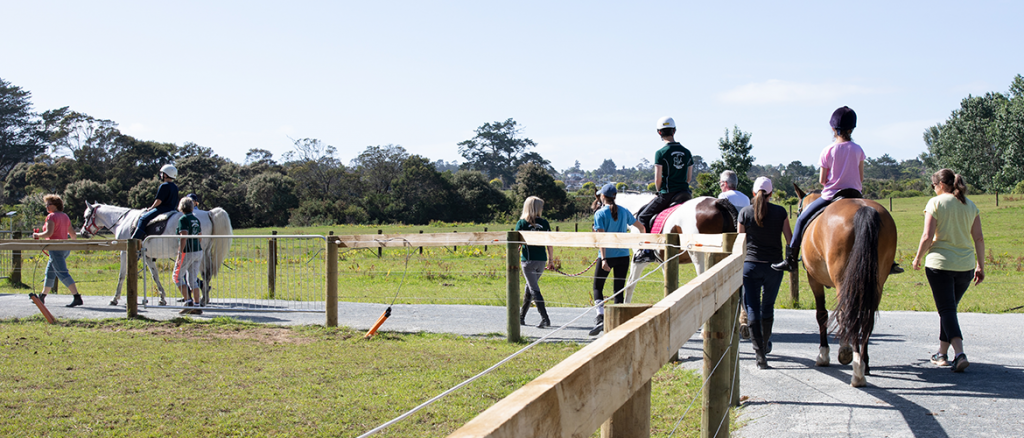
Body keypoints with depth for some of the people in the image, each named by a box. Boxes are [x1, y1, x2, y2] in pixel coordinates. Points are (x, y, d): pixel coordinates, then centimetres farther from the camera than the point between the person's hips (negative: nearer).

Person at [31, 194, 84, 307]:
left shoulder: (51, 216, -11)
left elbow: (49, 233, -22)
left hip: (56, 248, -9)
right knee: (50, 272, 20)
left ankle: (77, 297, -22)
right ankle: (42, 297, 31)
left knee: (62, 273, -13)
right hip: (65, 248, 9)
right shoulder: (65, 216, 13)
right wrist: (73, 239, 39)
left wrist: (37, 235, -5)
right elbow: (72, 234, 18)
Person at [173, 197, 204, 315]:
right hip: (198, 252, 7)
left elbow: (184, 237, -20)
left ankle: (188, 301, -2)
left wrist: (179, 254, -20)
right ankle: (197, 306, 10)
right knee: (193, 280, 11)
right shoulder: (196, 219, 12)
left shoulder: (183, 219, -11)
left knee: (177, 276, 6)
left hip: (187, 252, -7)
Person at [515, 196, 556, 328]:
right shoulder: (544, 223, 5)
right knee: (529, 287, 18)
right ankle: (521, 317, 27)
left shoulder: (521, 223, -2)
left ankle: (545, 318, -14)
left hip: (528, 260, -4)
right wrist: (551, 260, 14)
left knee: (534, 289, -4)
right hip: (542, 260, 4)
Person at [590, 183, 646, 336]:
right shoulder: (624, 212, 5)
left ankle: (600, 317, -8)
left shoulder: (600, 213, -8)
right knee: (619, 289, 10)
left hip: (607, 256, -3)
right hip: (623, 255, 4)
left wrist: (603, 259, -21)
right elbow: (641, 227, 13)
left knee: (597, 287, 10)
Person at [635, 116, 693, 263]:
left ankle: (647, 250, -2)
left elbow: (658, 179, -10)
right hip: (685, 194, 5)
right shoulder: (687, 152, 8)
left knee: (643, 216, 8)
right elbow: (689, 177, 12)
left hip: (667, 194, -5)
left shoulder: (661, 153, -9)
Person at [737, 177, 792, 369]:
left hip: (750, 265, -2)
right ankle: (765, 344, 37)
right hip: (774, 265, 2)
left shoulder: (745, 212, -4)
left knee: (752, 308, 0)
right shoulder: (780, 212, -1)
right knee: (768, 306, 19)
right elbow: (790, 238, 4)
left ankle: (760, 352, -10)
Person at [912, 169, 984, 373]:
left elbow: (927, 237, -12)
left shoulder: (935, 203, -7)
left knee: (946, 309, -3)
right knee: (949, 308, 19)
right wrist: (980, 266, 12)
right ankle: (942, 353, 26)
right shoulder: (970, 206, 8)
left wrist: (918, 258, 2)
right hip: (965, 265, 5)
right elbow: (979, 239, 6)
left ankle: (959, 354, -20)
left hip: (940, 263, -5)